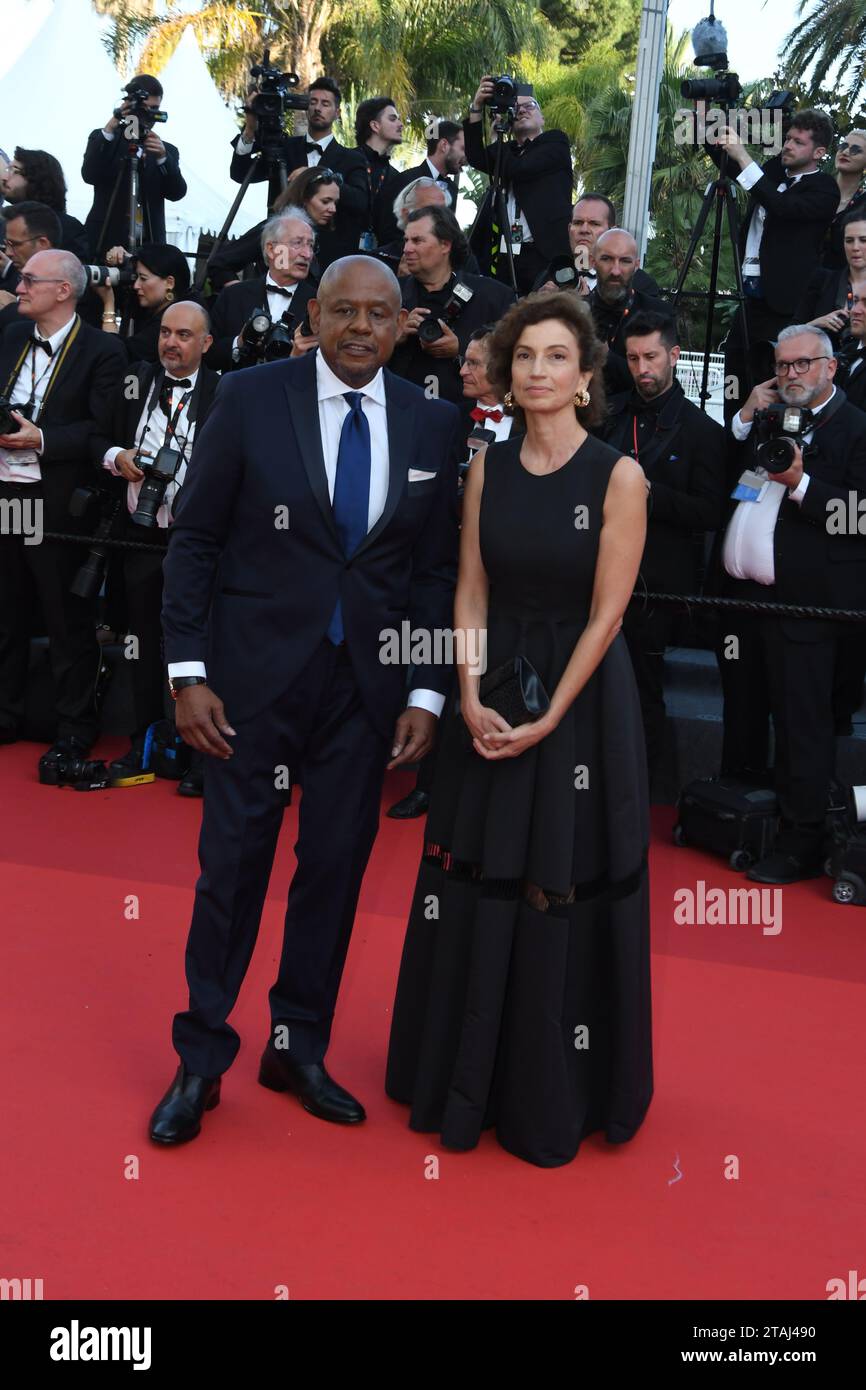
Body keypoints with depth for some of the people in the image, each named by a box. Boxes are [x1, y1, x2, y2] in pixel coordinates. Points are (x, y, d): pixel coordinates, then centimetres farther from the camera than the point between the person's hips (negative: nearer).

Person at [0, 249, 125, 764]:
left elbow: (103, 430, -12)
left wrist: (41, 441, -19)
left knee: (69, 620, 2)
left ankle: (75, 730, 14)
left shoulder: (102, 350, -7)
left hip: (58, 503, -6)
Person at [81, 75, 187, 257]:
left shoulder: (167, 150, 15)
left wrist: (162, 158, -15)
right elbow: (90, 175, -9)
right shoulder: (102, 139, 9)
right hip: (105, 244, -2)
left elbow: (177, 193, 0)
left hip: (149, 248, 2)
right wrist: (108, 131, -15)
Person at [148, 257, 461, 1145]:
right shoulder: (250, 399, -3)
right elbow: (194, 540, -2)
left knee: (336, 868, 9)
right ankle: (201, 1058, 22)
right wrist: (188, 673, -7)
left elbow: (436, 566, 6)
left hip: (365, 686, 2)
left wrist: (428, 694, 0)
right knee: (232, 863, 5)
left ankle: (299, 1047, 27)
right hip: (254, 673, -2)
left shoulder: (432, 423, 3)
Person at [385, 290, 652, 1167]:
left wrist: (548, 719, -14)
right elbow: (470, 592, 3)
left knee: (565, 891, 3)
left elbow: (606, 614, -11)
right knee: (476, 888, 9)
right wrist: (472, 698, -9)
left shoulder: (618, 477, -9)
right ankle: (467, 1085, 28)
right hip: (491, 690, 4)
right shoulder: (488, 467, 3)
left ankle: (556, 1099, 23)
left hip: (582, 694, -4)